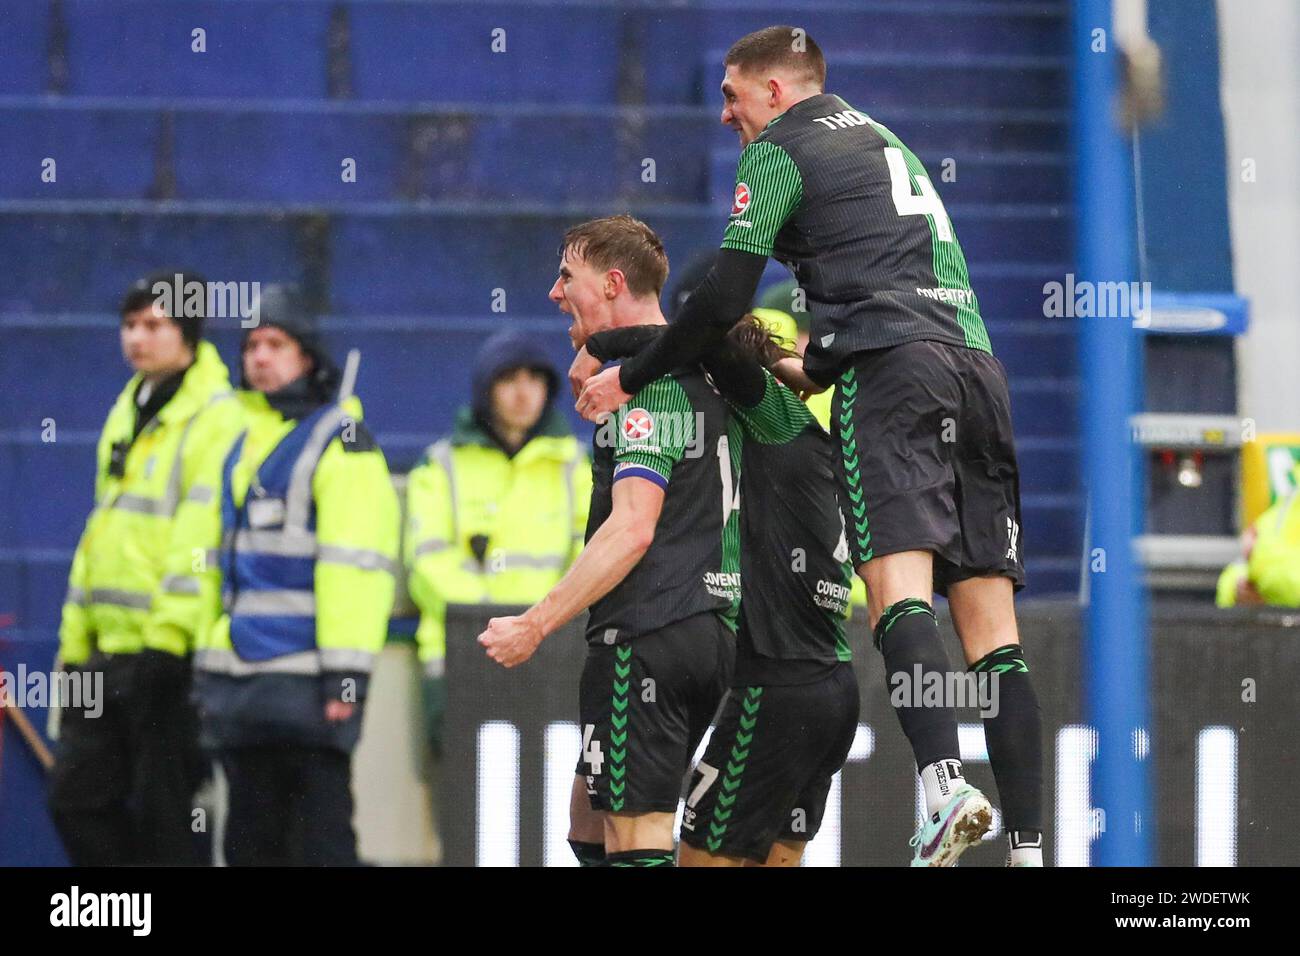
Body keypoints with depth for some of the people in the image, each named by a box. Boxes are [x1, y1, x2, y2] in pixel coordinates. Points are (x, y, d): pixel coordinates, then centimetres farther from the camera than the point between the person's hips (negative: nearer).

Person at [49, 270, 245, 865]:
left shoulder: (218, 420, -8)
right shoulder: (127, 414, 20)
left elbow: (203, 541, -17)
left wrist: (167, 637, -24)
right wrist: (74, 647, 21)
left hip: (172, 653, -9)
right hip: (109, 649, 9)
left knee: (163, 811, -5)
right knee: (77, 797, 7)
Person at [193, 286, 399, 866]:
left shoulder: (340, 442, -6)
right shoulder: (243, 444, 20)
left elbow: (356, 565, -13)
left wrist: (345, 672, -19)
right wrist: (206, 667, 19)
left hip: (306, 679, -8)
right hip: (241, 677, 8)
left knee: (320, 838, -7)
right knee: (251, 840, 10)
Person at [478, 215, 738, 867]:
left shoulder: (647, 383, -13)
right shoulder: (703, 374, 14)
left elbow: (632, 529, -21)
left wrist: (537, 624, -21)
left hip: (647, 637, -10)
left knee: (635, 841, -8)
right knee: (589, 825, 16)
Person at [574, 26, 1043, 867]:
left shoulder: (780, 151, 6)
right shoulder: (889, 144, 31)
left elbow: (723, 301, -3)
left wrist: (628, 380, 8)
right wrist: (811, 373, 47)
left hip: (893, 369, -7)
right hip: (976, 360, 7)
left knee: (898, 584, -20)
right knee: (989, 619, 0)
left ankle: (946, 784, -43)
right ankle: (1028, 844, -9)